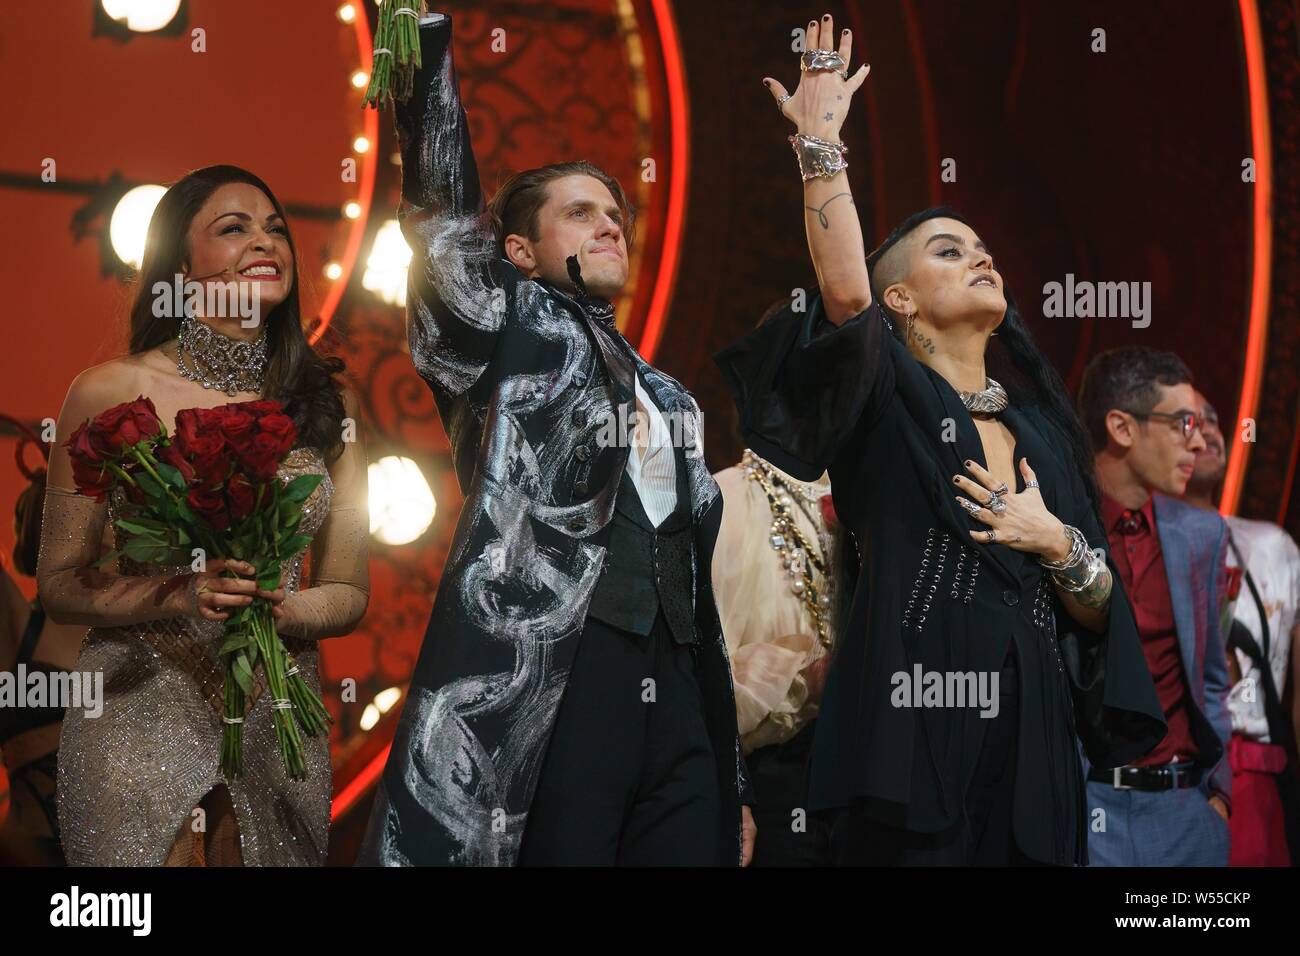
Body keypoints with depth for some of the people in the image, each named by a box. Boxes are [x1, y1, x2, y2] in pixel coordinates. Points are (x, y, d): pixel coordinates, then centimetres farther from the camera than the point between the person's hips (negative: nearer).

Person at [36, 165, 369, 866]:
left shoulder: (327, 402, 5)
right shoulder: (110, 393, -5)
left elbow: (348, 594, 7)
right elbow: (59, 585, -3)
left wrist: (276, 608, -15)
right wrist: (184, 596, -20)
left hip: (277, 721, 3)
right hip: (140, 714, -3)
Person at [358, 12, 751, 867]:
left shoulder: (668, 400, 25)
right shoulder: (505, 333, 10)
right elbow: (441, 200, -6)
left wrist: (733, 777, 19)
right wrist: (429, 32, -11)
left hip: (675, 706, 6)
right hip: (542, 700, -6)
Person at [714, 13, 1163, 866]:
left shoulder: (1041, 421, 17)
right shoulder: (888, 398, 1)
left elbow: (1098, 609, 14)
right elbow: (844, 291, -22)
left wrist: (1060, 547, -6)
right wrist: (820, 139, -14)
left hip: (1032, 735, 5)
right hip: (915, 732, -5)